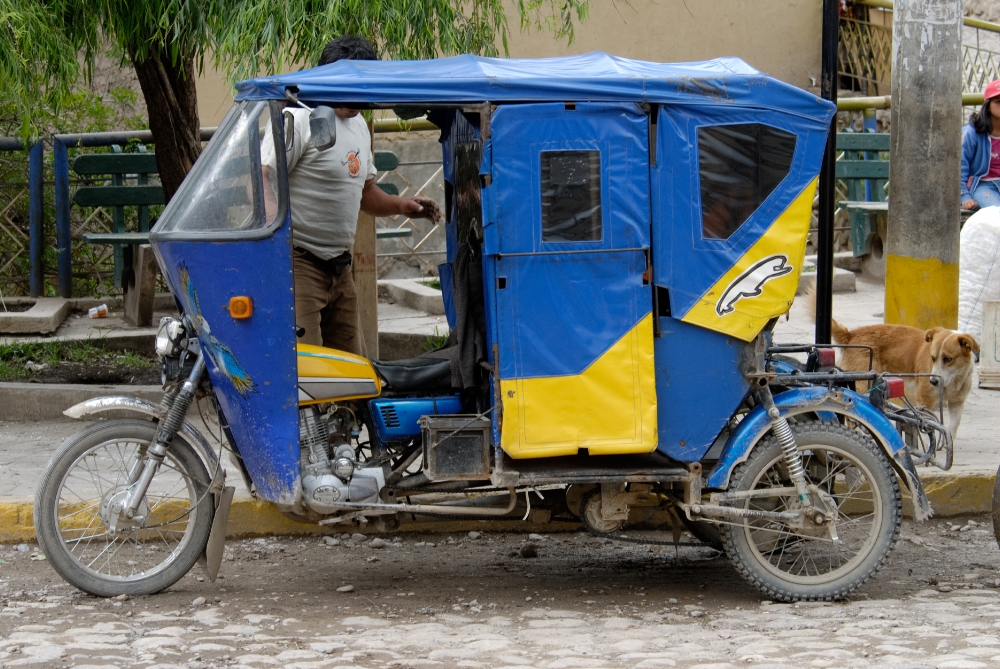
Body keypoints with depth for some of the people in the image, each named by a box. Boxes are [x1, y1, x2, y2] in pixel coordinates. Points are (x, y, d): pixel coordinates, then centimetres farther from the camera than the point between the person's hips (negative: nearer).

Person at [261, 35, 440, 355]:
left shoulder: (358, 125, 18)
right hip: (298, 262, -9)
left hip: (339, 267, 9)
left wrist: (401, 205, 11)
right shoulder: (298, 119, -11)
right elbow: (259, 179, -18)